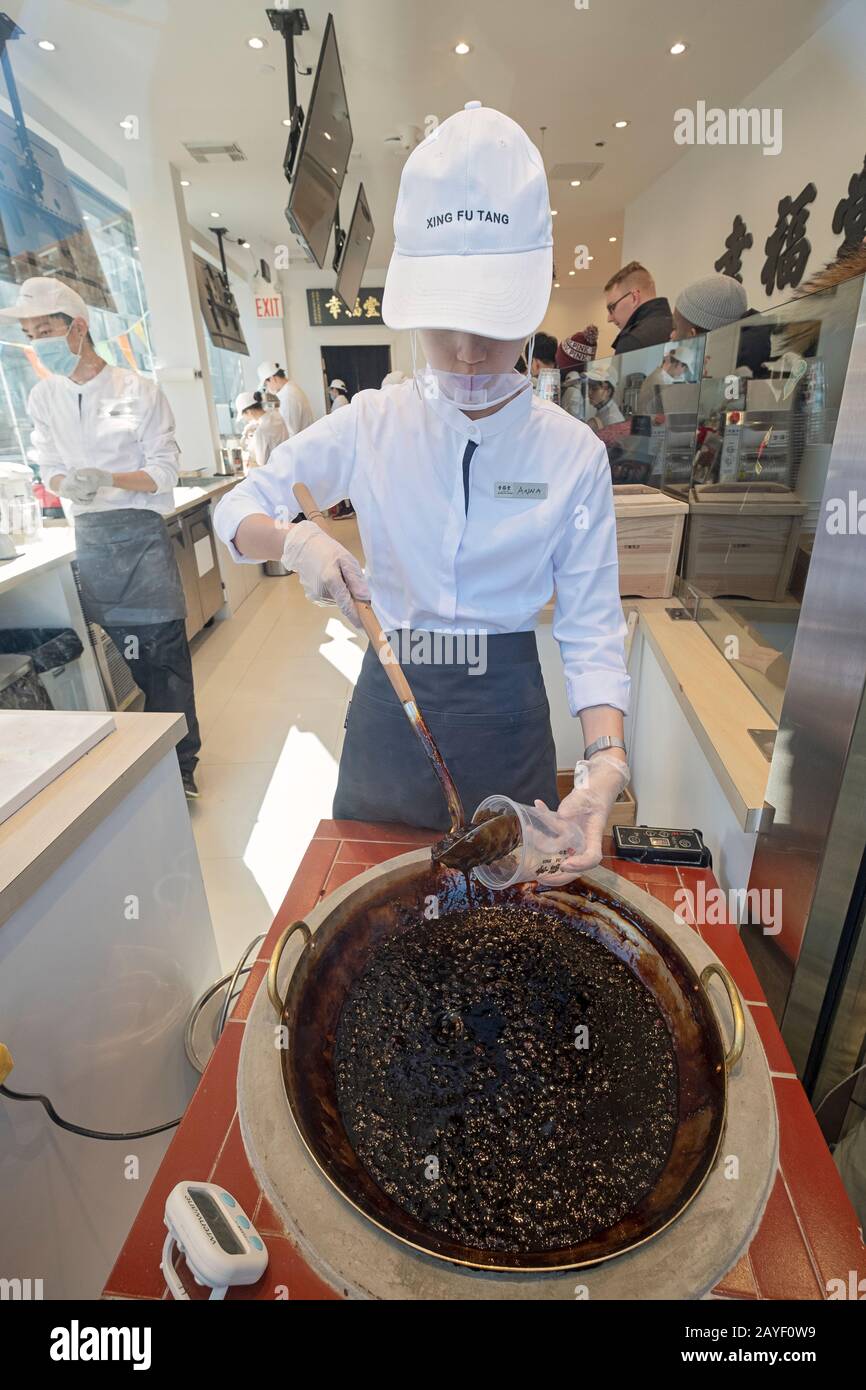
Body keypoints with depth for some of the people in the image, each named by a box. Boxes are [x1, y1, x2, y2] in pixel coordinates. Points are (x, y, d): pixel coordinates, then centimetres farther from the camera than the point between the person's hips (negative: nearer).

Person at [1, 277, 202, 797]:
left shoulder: (140, 390, -2)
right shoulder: (43, 397, 10)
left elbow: (166, 471, -3)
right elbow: (51, 468, 13)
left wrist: (109, 480, -20)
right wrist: (67, 484, -11)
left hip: (142, 529, -3)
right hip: (89, 536, 4)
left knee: (163, 650, -7)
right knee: (110, 650, 5)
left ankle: (180, 763, 3)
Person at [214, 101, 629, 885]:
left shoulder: (574, 453, -9)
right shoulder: (372, 426, -5)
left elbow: (590, 628, -10)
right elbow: (237, 510, 1)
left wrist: (605, 762, -25)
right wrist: (297, 541, -22)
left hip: (506, 716, -1)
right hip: (387, 705, 2)